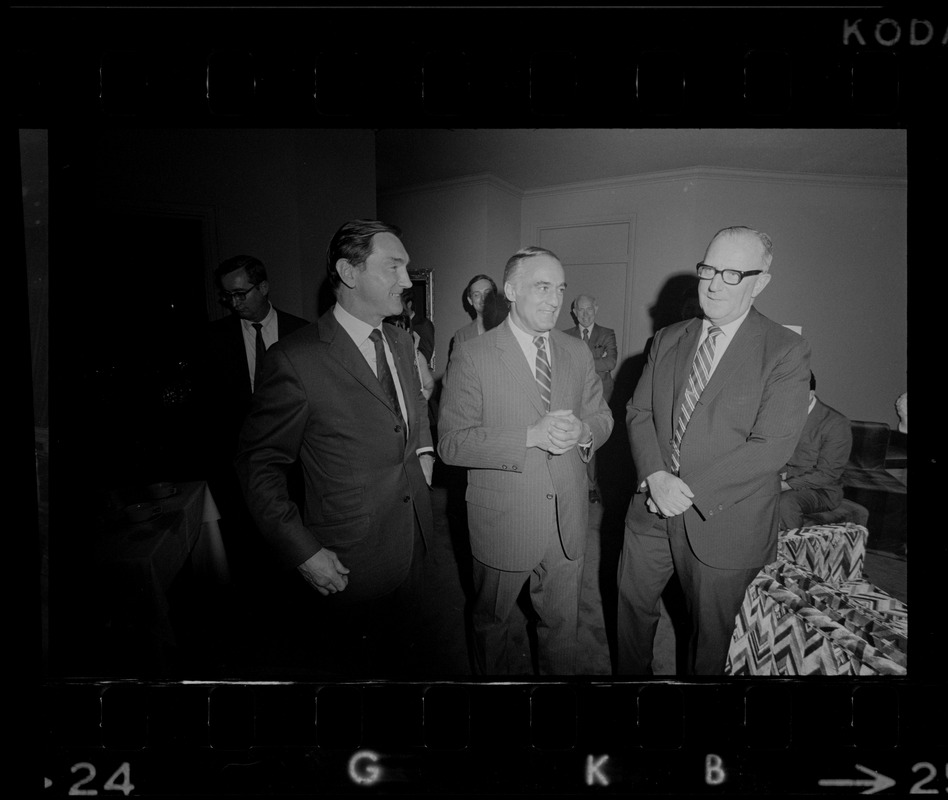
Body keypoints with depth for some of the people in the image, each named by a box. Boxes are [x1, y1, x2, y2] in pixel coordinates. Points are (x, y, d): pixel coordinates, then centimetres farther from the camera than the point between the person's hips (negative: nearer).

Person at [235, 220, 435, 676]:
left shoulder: (402, 342, 4)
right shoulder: (296, 360, -19)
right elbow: (259, 465, -13)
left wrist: (423, 451, 7)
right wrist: (304, 552, -16)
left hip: (413, 543, 6)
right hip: (350, 563, -6)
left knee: (401, 652, 24)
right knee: (362, 663, 15)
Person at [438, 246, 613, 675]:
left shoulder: (577, 353, 4)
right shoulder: (472, 355, -12)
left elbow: (602, 416, 11)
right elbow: (451, 442, -17)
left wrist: (583, 431, -14)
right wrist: (531, 436, -27)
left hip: (568, 522, 4)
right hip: (503, 522, -4)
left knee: (562, 622, 21)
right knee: (492, 622, 18)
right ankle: (493, 674, 45)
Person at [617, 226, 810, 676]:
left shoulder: (786, 351, -10)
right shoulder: (668, 339, 5)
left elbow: (771, 447, -17)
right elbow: (638, 412, 2)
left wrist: (690, 491, -20)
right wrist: (656, 476, -16)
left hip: (724, 521, -4)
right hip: (652, 508, 5)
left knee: (710, 630, 15)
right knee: (632, 603, 20)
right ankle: (632, 676, 45)